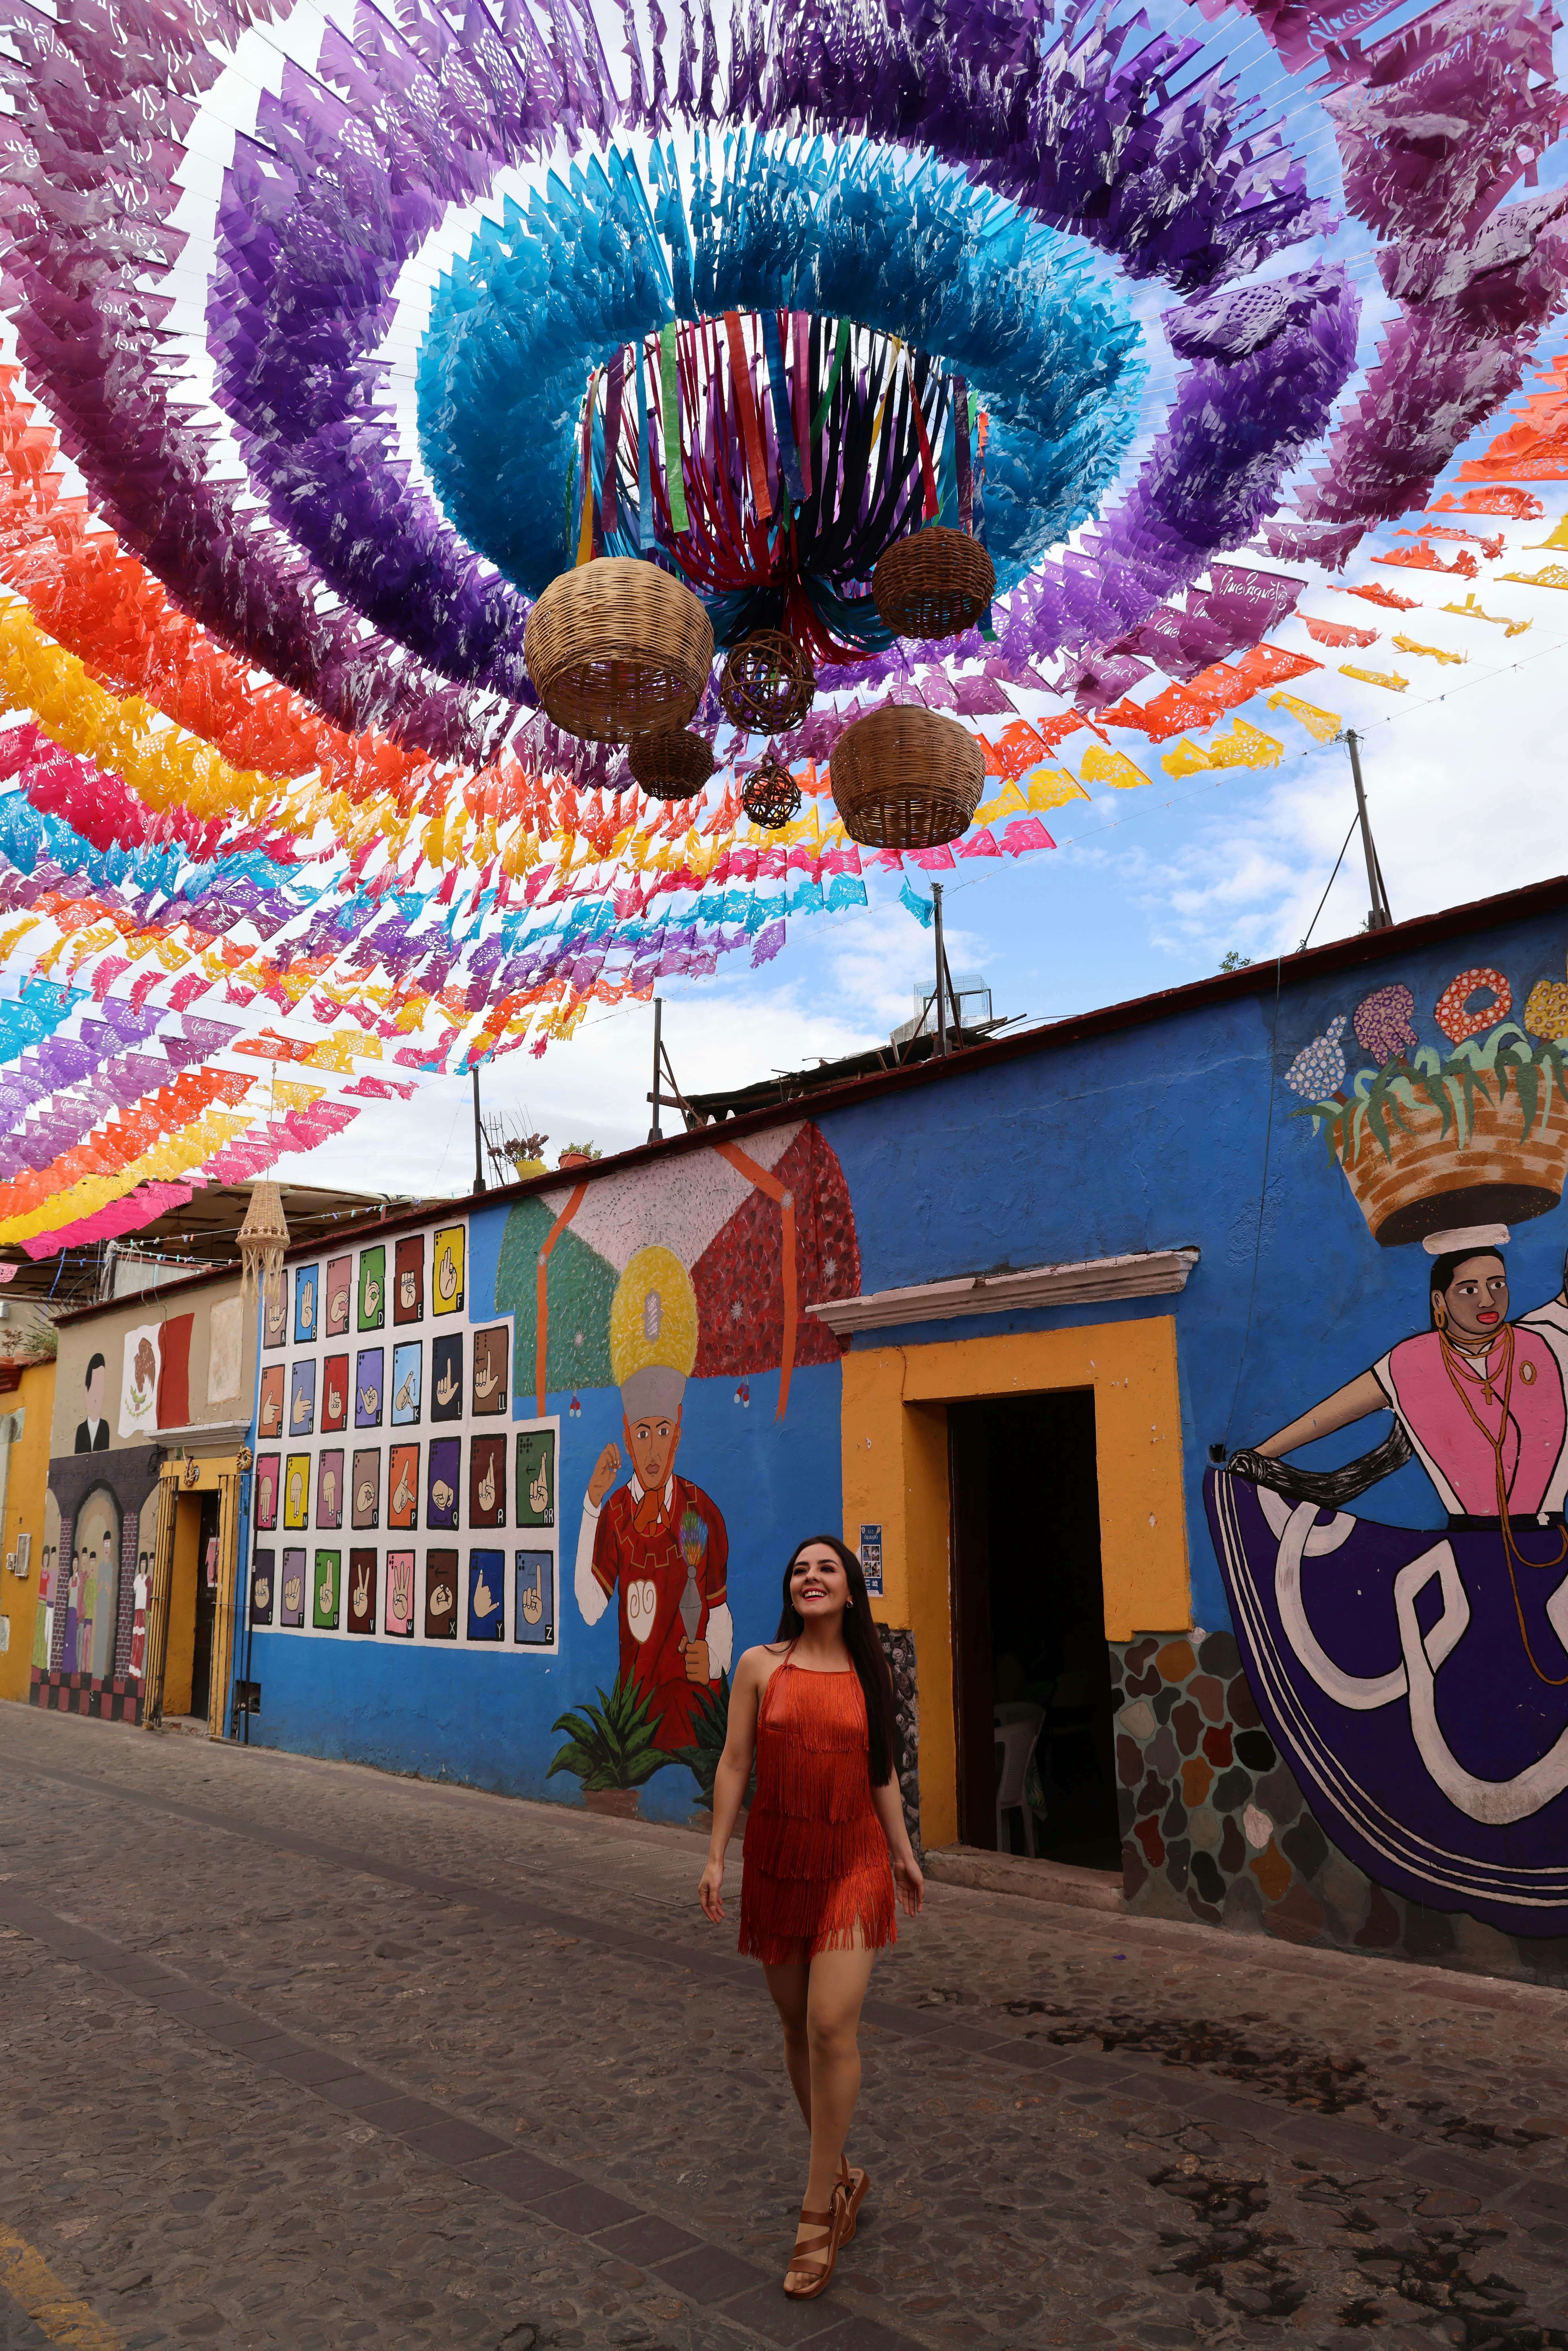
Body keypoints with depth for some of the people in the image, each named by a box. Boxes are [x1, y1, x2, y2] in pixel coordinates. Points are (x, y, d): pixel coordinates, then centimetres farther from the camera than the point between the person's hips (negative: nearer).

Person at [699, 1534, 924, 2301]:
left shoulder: (870, 1673, 3)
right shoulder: (759, 1666, -2)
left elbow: (882, 1770, 12)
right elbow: (734, 1763, -1)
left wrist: (903, 1852, 15)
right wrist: (716, 1856, -4)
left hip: (852, 1864, -1)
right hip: (777, 1862, 1)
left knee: (832, 2025, -11)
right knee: (797, 2025, 11)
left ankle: (817, 2211, 4)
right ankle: (842, 2176, 32)